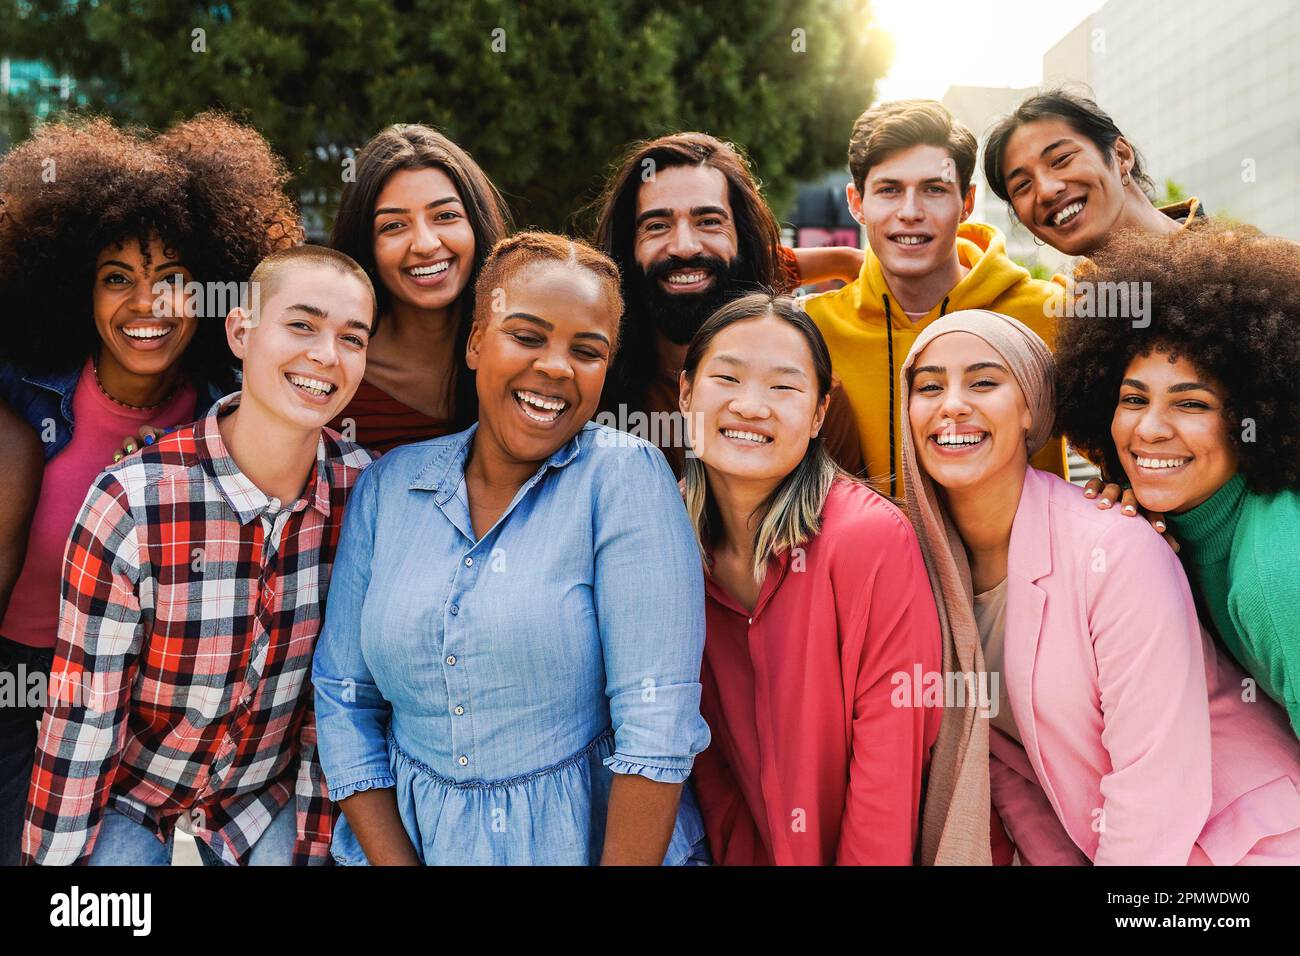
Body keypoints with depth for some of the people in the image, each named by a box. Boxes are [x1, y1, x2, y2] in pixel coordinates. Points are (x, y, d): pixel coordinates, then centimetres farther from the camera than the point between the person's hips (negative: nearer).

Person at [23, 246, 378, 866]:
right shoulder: (130, 506, -26)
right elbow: (80, 721, -18)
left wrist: (314, 837, -4)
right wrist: (56, 855, -12)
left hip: (268, 790, 3)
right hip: (129, 790, -3)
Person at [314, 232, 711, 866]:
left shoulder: (624, 475, -15)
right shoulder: (388, 485, -4)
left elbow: (656, 725, -20)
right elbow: (343, 702, -3)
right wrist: (394, 861, -10)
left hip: (593, 837, -2)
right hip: (411, 837, 3)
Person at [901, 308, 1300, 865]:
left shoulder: (1116, 551, -24)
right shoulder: (929, 562, -7)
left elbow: (1155, 791, -23)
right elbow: (1000, 759, 0)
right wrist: (1052, 858, -8)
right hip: (1081, 845, 4)